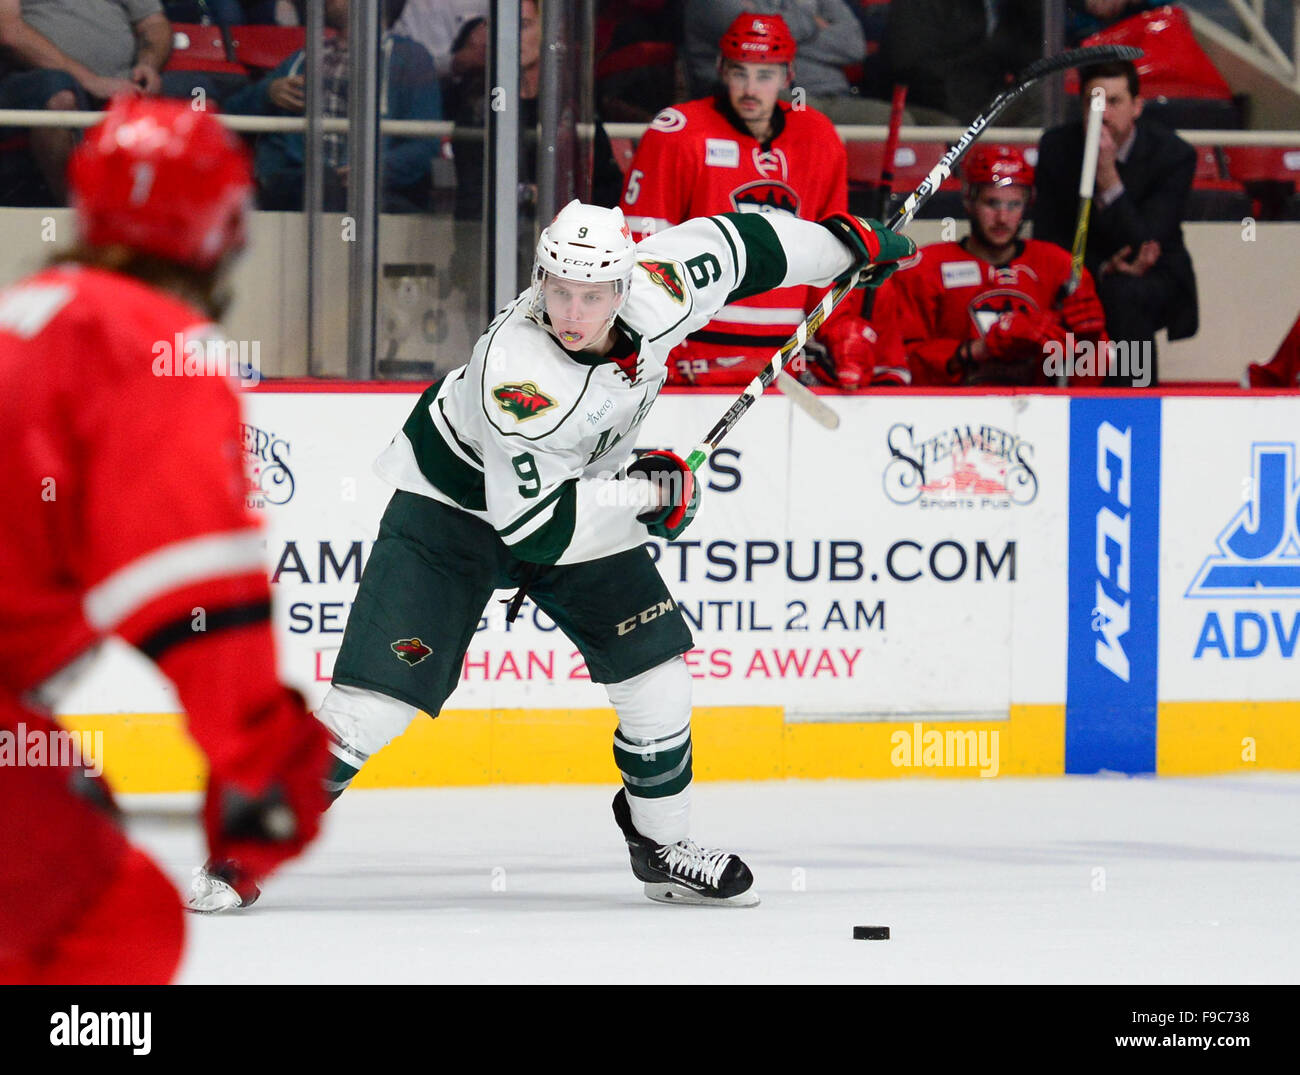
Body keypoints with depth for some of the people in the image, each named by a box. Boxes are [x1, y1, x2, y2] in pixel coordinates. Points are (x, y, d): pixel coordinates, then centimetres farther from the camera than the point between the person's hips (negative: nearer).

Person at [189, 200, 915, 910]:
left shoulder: (657, 288, -23)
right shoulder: (516, 370, -39)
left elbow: (727, 244, -2)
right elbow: (535, 526, -35)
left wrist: (841, 243, 9)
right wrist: (649, 491, -26)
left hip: (582, 497, 6)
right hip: (455, 499, -6)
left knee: (655, 666, 0)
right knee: (382, 690, -16)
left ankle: (662, 844, 19)